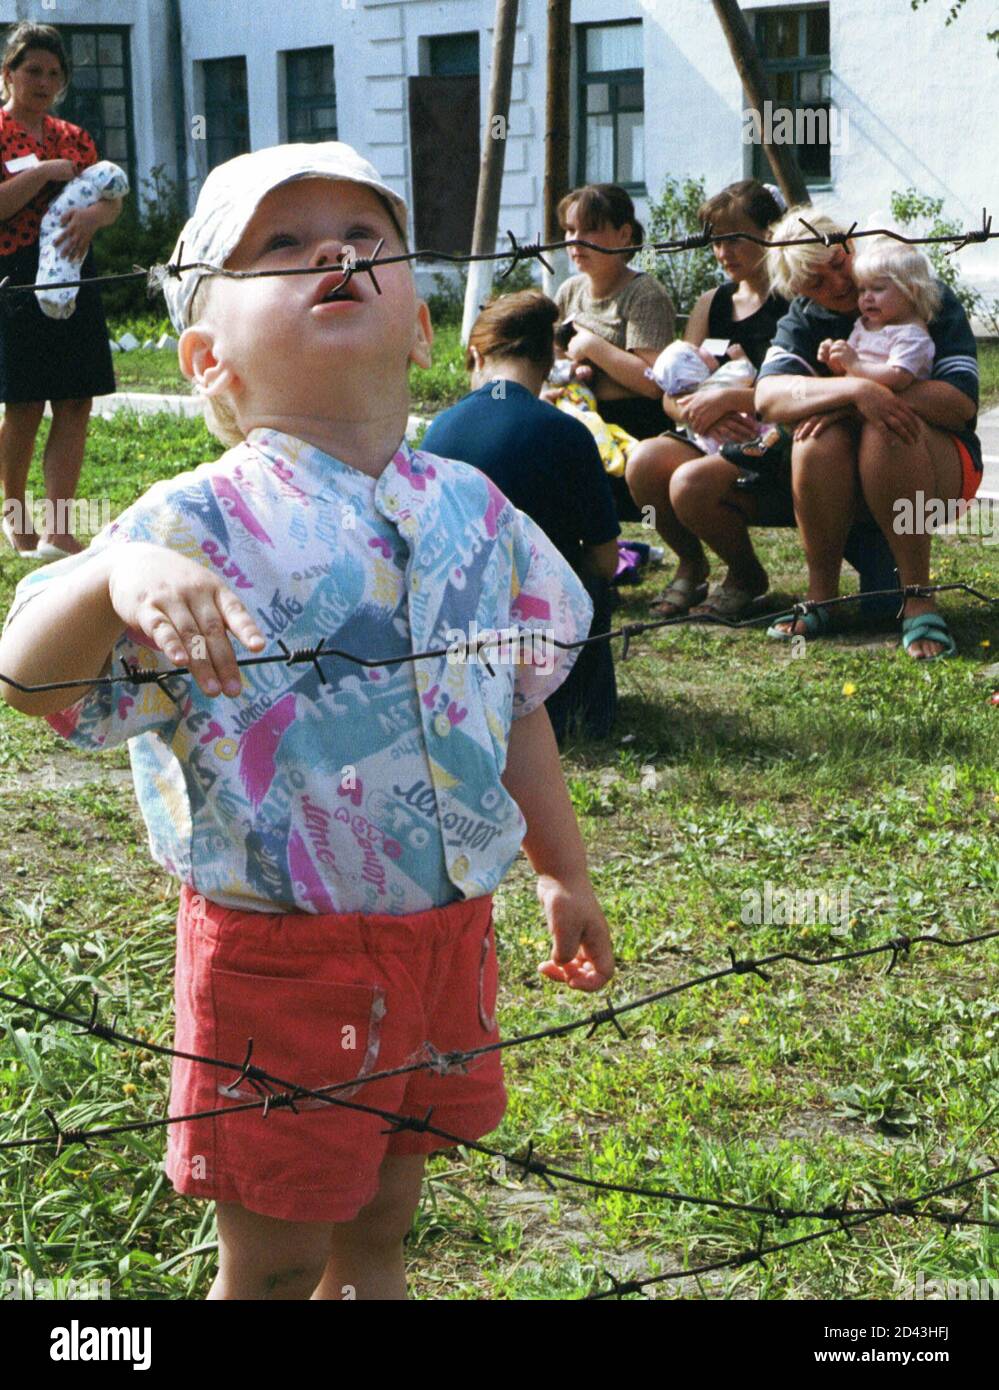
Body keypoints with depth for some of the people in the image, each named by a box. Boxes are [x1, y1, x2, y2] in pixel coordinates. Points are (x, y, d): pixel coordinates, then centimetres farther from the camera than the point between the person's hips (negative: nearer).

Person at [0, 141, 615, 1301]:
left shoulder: (474, 512, 3)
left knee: (377, 1229, 20)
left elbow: (517, 706, 14)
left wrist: (565, 874, 20)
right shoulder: (202, 526, -15)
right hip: (279, 949, -5)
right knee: (272, 1259, 9)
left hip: (446, 932, 5)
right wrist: (116, 575, -47)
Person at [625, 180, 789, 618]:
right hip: (708, 436, 6)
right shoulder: (711, 304, 16)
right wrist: (702, 412, -13)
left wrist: (730, 398, -23)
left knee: (690, 483, -32)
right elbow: (672, 395, 10)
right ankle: (690, 563, 3)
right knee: (644, 460, -25)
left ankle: (747, 574, -1)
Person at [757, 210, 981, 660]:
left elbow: (960, 402, -20)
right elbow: (767, 395, -21)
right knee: (818, 435, -30)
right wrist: (855, 389, -36)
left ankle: (919, 601, -31)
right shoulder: (804, 320, 0)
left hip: (937, 464, -2)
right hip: (846, 484, 2)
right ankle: (820, 596, -21)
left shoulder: (930, 299, -7)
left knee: (888, 430, -34)